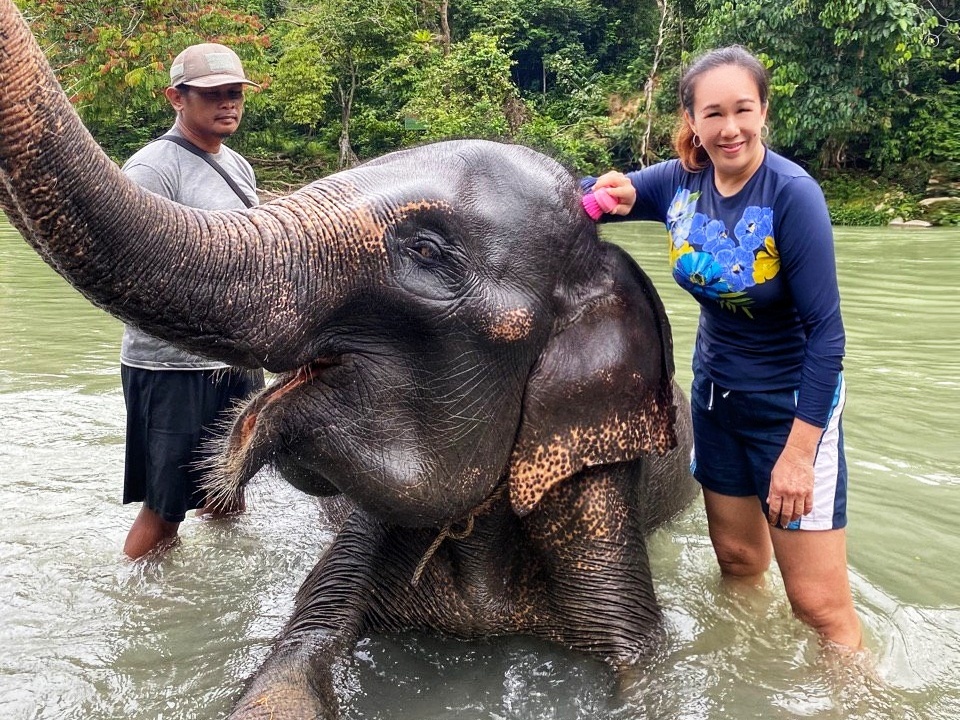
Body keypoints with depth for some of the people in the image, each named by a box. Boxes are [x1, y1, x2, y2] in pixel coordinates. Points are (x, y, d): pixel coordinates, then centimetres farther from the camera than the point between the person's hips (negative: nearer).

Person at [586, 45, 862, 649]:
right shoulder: (680, 181, -6)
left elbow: (826, 331, -21)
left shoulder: (791, 193, -22)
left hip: (793, 401, -5)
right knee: (738, 561, 20)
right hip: (716, 390, 5)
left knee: (818, 603, -3)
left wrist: (798, 453, -23)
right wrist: (611, 198, -23)